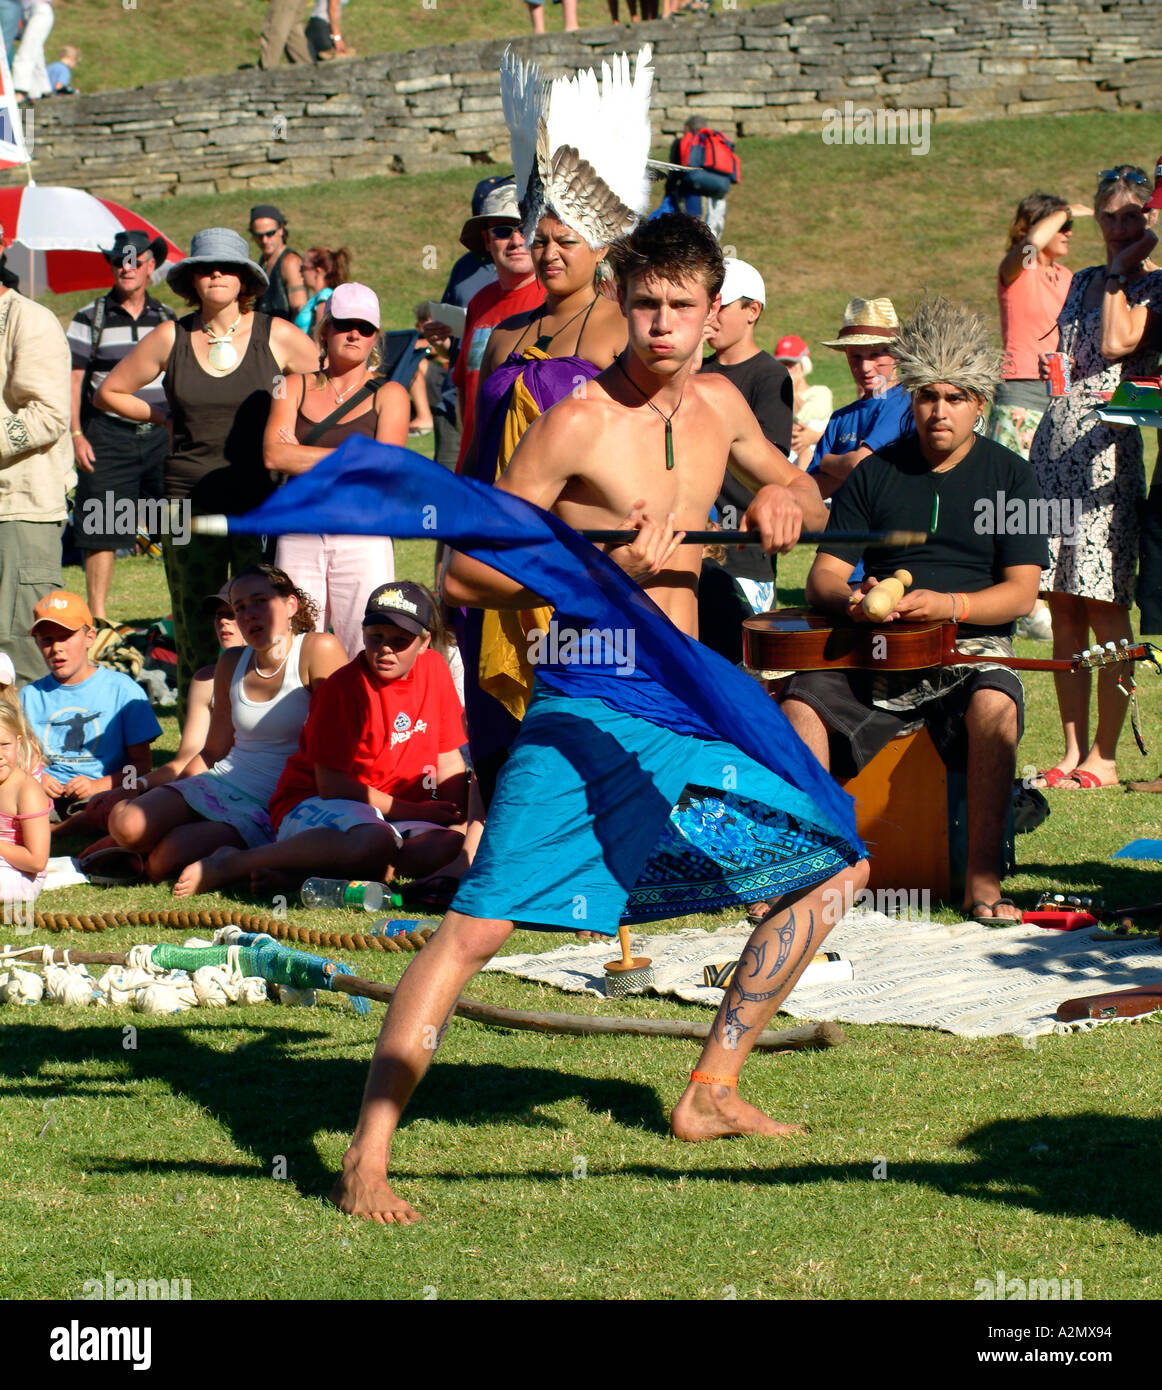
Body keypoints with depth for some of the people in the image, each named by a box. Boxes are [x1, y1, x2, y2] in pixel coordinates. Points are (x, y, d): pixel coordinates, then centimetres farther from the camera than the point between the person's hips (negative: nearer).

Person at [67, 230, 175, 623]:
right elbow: (73, 379, 0)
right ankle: (97, 617, 2)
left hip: (161, 433, 3)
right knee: (101, 532, -3)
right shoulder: (90, 318, 2)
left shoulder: (167, 319, 12)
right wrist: (77, 435, -9)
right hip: (108, 435, -3)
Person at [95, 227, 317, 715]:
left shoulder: (277, 336, 1)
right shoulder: (171, 338, 5)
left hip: (260, 504, -1)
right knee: (196, 633, 2)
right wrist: (167, 417, 9)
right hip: (190, 500, 1)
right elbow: (109, 392, 17)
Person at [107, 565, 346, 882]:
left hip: (275, 805, -6)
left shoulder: (317, 650, -9)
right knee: (125, 823, -20)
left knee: (165, 861, -27)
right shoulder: (231, 663, 12)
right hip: (222, 783, 6)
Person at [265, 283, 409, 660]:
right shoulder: (296, 387, 12)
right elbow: (273, 454, -3)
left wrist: (301, 456, -4)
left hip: (362, 540, -2)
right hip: (299, 539, 2)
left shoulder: (388, 395, 7)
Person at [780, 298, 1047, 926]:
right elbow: (822, 576, 9)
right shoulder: (875, 472, 12)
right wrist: (852, 598, -16)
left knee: (993, 705, -35)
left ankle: (982, 881, -29)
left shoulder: (1010, 477, 6)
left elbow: (1020, 592, -2)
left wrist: (950, 606, -21)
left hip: (971, 646, -2)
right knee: (802, 701, -27)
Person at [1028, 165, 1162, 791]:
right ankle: (1072, 751, 11)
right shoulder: (1082, 281, 19)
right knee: (1063, 611, 6)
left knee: (1106, 610, -6)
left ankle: (1103, 757, 0)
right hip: (1053, 441, 7)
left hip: (1109, 447, -7)